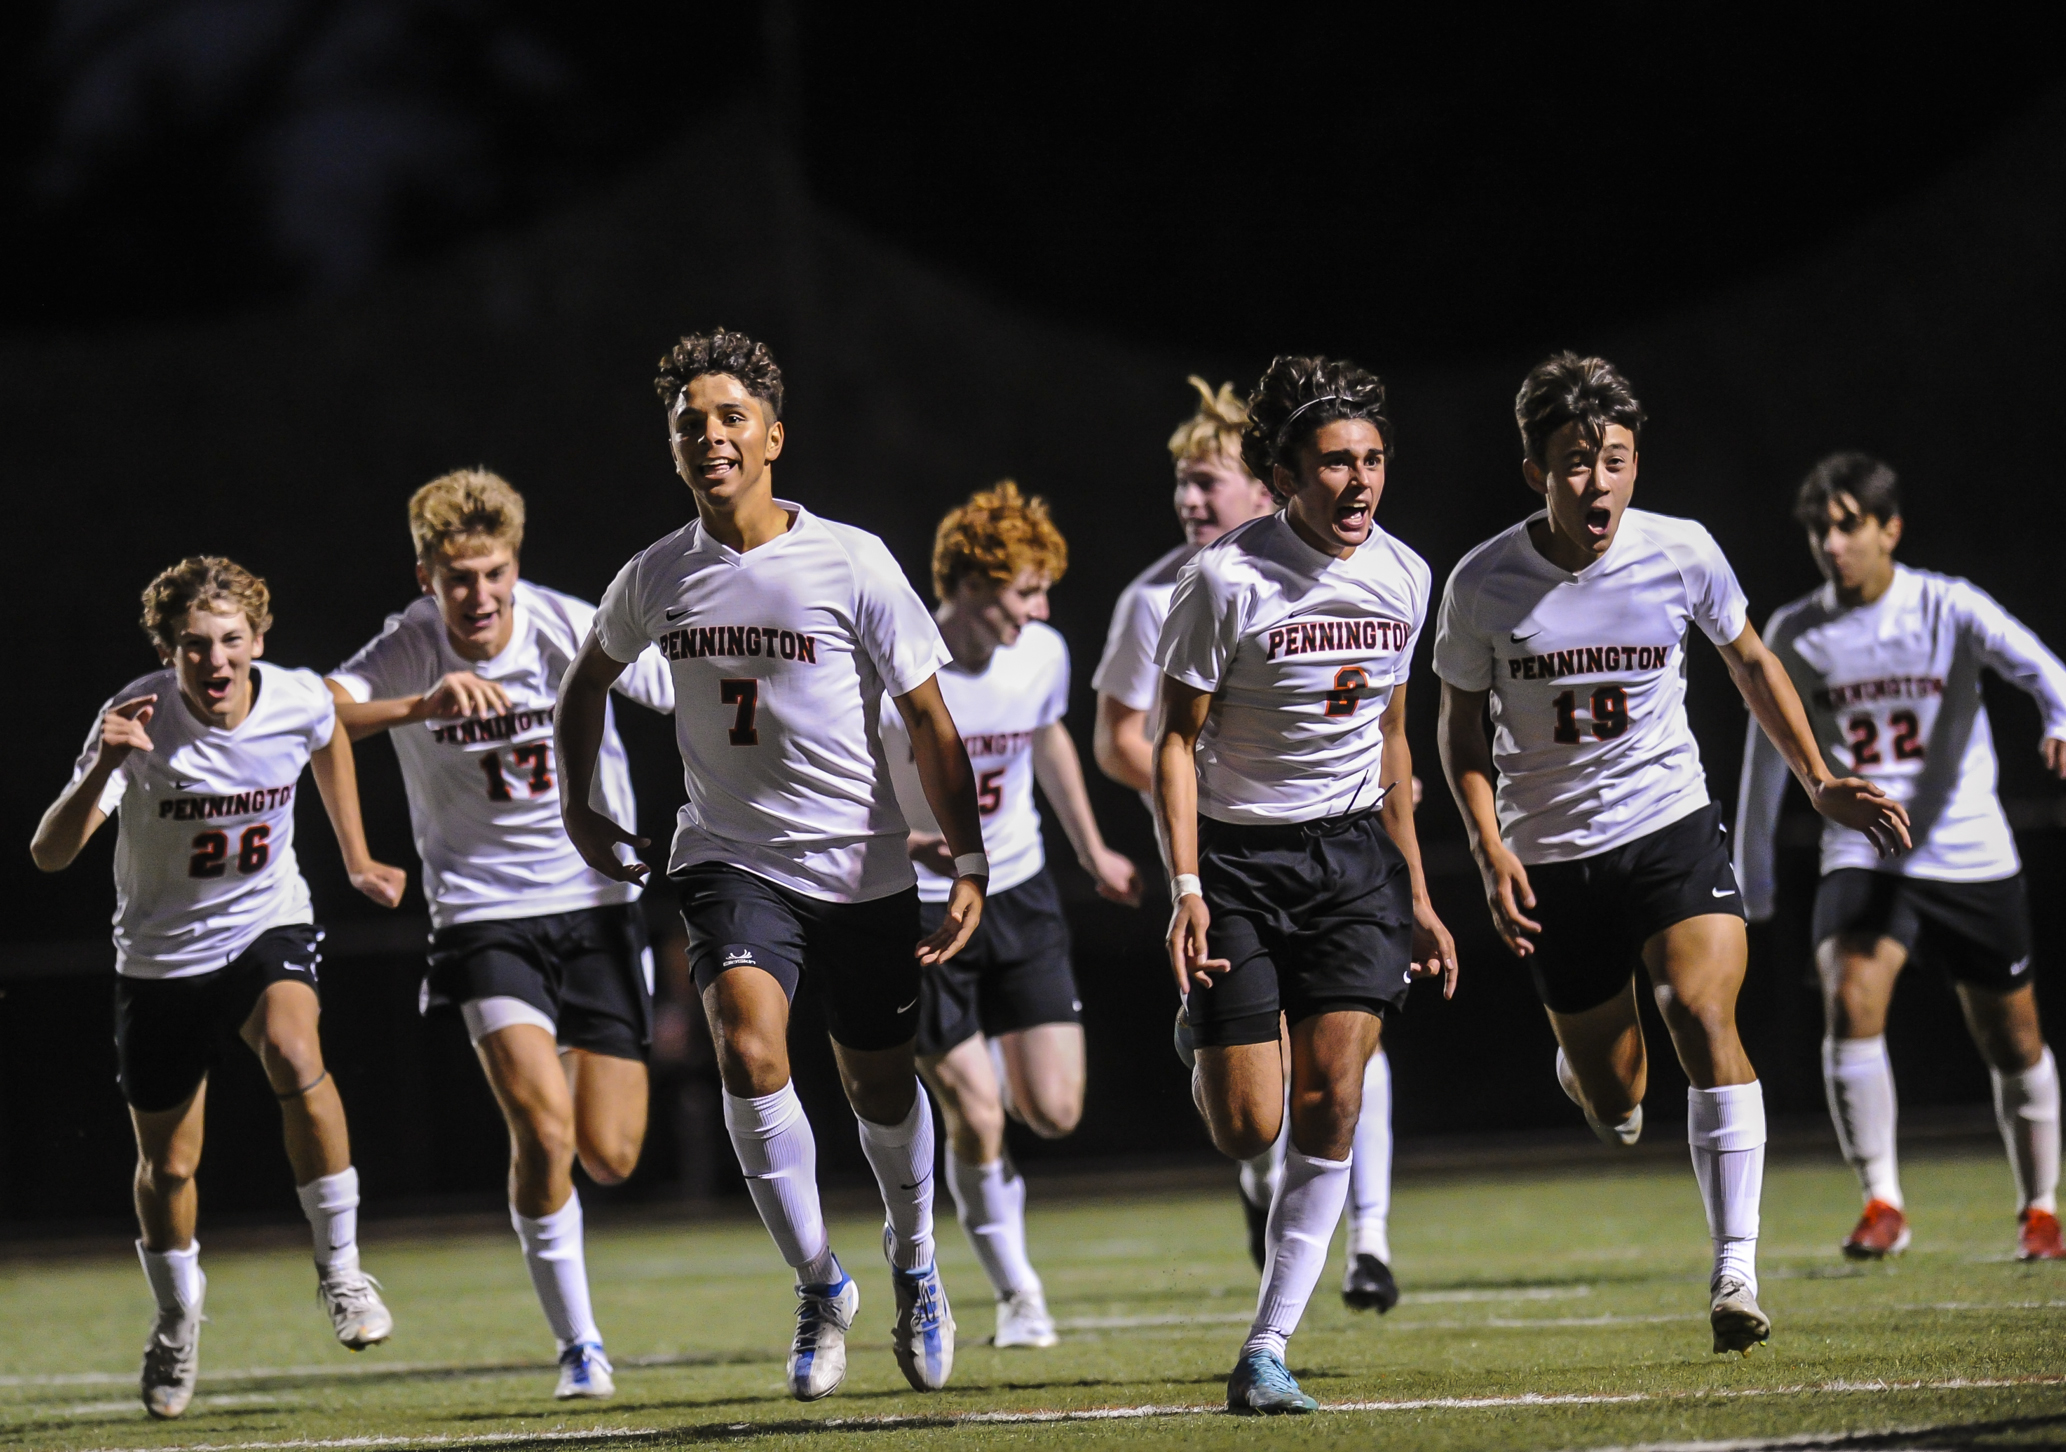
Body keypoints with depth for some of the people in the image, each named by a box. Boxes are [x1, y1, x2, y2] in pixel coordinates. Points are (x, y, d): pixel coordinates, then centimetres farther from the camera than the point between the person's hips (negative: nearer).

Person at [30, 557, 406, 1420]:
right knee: (167, 1167, 10)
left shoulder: (299, 702, -15)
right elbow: (48, 855, -32)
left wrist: (357, 860, 17)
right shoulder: (138, 720, -24)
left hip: (268, 928, 0)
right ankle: (177, 1323, 39)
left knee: (294, 1057, -32)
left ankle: (340, 1268, -18)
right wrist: (101, 770, -48)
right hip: (162, 954, 0)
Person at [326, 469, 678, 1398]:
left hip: (597, 903, 1)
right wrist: (421, 706, -40)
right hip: (483, 916, -1)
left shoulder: (574, 632, -10)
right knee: (543, 1130, -19)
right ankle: (578, 1346, -2)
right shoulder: (407, 654, -9)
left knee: (610, 1155, -2)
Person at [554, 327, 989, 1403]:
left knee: (879, 1089, 11)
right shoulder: (655, 579, -2)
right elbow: (590, 676, 21)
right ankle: (818, 1285, -7)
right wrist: (577, 805, 17)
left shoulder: (852, 564, -12)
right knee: (749, 1052, -22)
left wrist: (969, 865, -11)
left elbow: (928, 719, -6)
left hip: (862, 867, -1)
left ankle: (914, 1263, 41)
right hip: (732, 859, 1)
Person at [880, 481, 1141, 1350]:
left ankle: (986, 1069, 32)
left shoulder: (1042, 656, -6)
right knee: (975, 1123, -7)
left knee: (1054, 1112, -3)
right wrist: (912, 845, -31)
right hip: (922, 909, -4)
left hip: (1018, 893, 4)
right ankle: (1015, 1292, 13)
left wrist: (1093, 851, 27)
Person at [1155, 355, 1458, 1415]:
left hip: (1351, 852, 4)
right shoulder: (1226, 580, -14)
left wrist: (1418, 898, 14)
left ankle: (1268, 1349, -4)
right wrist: (1186, 887, -20)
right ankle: (1207, 1058, 33)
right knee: (1248, 1132, -6)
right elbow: (1176, 740, -10)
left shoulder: (1402, 577, 2)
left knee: (1331, 1104, -10)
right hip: (1236, 854, -4)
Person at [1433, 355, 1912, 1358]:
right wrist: (1490, 851, -10)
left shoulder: (1683, 555, -8)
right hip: (1552, 854, 0)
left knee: (1705, 1019, -24)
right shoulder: (1483, 585, -11)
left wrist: (1819, 781, 5)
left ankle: (1736, 1274, -21)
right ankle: (1579, 1062, 47)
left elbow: (1750, 662, 11)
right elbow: (1462, 726, 3)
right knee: (1616, 1110, 7)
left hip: (1670, 828, 0)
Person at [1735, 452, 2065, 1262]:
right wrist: (1752, 883, 15)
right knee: (1851, 1004, -23)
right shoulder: (1793, 638, 0)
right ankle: (1881, 1203, -18)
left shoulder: (1947, 609, -7)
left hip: (1972, 857, -1)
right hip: (1863, 855, 1)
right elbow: (1766, 758, 11)